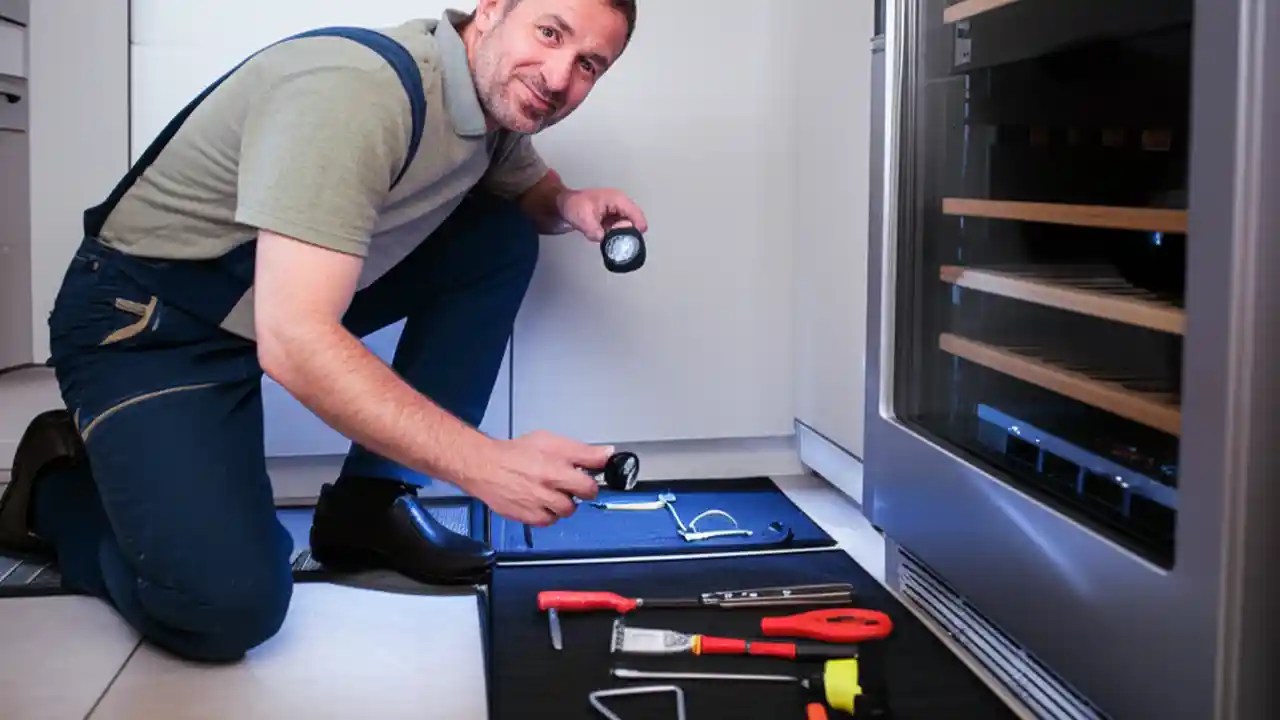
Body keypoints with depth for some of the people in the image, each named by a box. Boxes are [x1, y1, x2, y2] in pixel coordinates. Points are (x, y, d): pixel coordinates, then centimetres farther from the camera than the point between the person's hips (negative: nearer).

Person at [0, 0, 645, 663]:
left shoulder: (500, 96, -4)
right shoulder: (355, 92, -31)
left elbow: (532, 190, 19)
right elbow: (294, 341, -38)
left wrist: (569, 204, -7)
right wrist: (488, 465, -41)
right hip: (149, 323, -8)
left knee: (505, 240, -2)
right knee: (227, 605, -25)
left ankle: (368, 504, 2)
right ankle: (57, 485, 8)